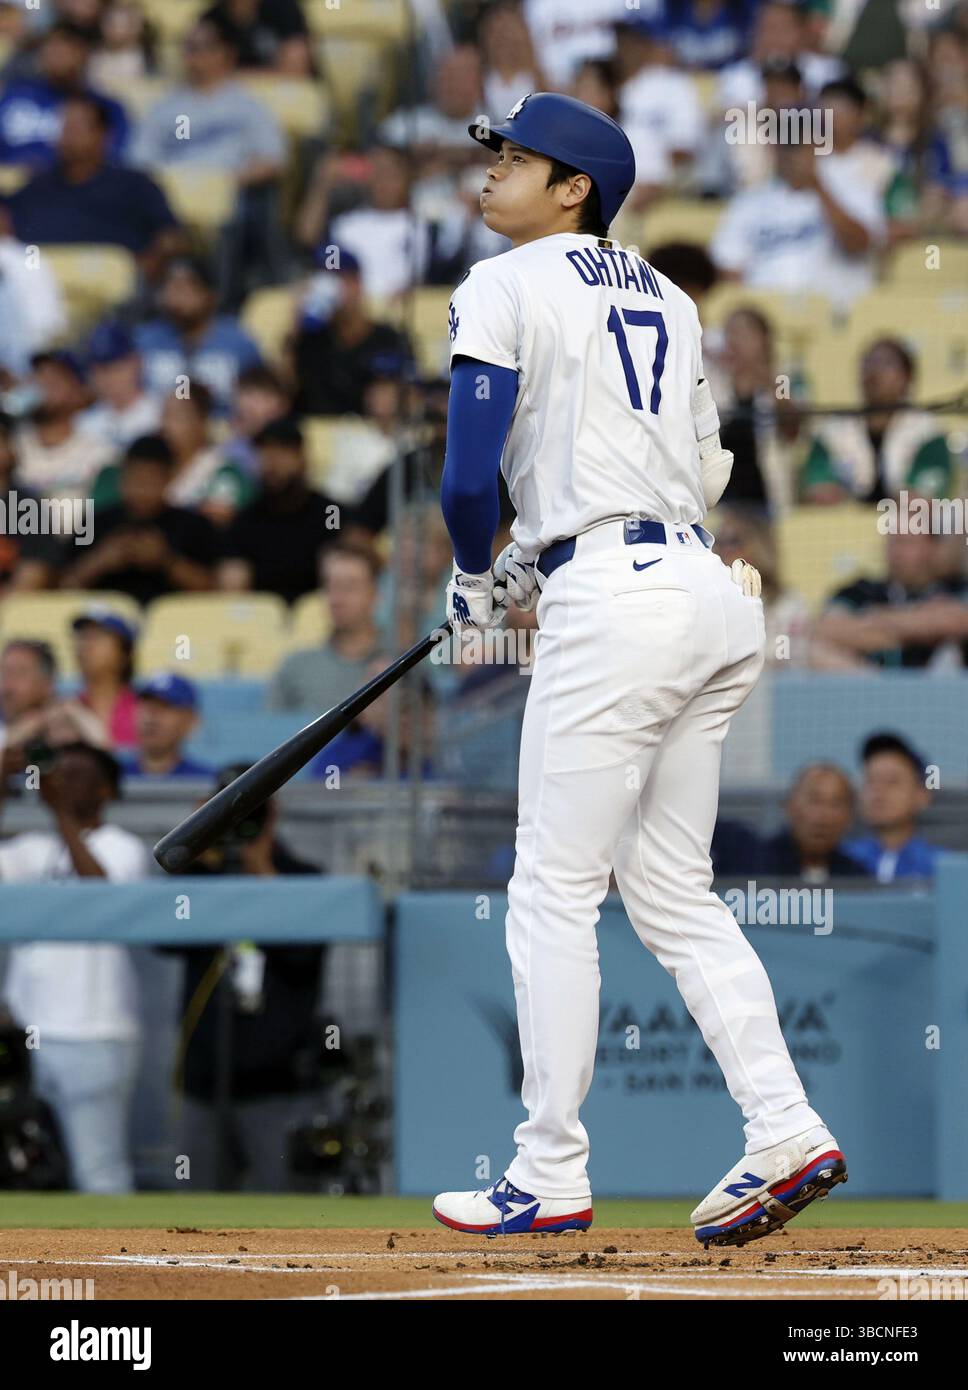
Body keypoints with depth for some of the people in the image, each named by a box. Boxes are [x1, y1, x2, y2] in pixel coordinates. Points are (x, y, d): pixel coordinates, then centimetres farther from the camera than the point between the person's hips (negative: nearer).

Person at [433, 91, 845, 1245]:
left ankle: (550, 1178, 3)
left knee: (552, 892, 0)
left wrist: (474, 577, 8)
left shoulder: (505, 288, -3)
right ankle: (785, 1135, 4)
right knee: (671, 890, 14)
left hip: (611, 608, -8)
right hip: (708, 592, 8)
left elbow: (468, 476, -11)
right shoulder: (666, 298, 19)